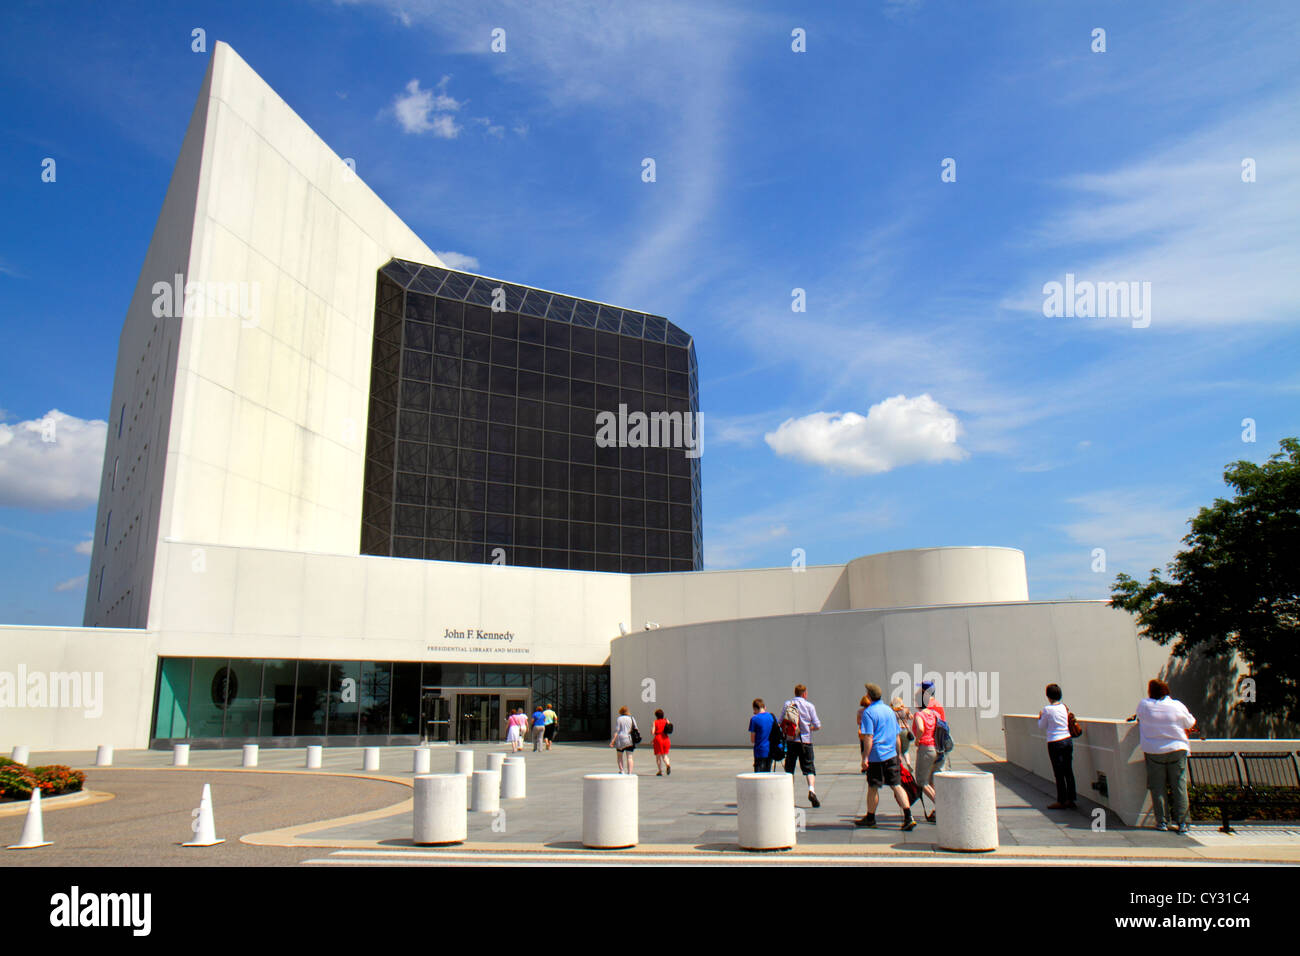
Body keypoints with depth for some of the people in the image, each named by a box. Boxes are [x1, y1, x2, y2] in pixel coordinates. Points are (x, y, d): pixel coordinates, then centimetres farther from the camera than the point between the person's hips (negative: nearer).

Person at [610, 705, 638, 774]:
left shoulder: (619, 719, -2)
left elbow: (616, 731, -8)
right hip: (630, 740, 2)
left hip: (621, 739, -2)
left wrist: (612, 741, -8)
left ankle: (621, 771, 4)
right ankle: (630, 772, -5)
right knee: (629, 757, 2)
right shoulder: (632, 718, 6)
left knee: (620, 756, 13)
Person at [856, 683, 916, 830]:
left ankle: (870, 818, 18)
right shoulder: (889, 710, 11)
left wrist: (865, 757, -13)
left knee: (872, 787, 6)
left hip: (876, 756, -6)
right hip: (891, 755, 6)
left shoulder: (868, 712, -10)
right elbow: (897, 736, 16)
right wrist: (899, 754, 24)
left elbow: (869, 737, -16)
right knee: (897, 786, 4)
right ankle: (908, 817, -7)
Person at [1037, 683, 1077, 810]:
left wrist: (1040, 717, 17)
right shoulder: (1064, 707, 4)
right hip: (1068, 740, 6)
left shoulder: (1047, 709, -12)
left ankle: (1061, 801, 5)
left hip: (1055, 743, -6)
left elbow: (1041, 727, 0)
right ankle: (1070, 800, 15)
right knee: (1068, 771, 10)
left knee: (1059, 773, 0)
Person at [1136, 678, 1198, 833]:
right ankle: (1181, 822, 8)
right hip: (1177, 750, 0)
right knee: (1180, 787, 7)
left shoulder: (1143, 705, -6)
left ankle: (1162, 822, 8)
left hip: (1153, 752, 0)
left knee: (1157, 788, 6)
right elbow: (1191, 724, 9)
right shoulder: (1178, 706, -4)